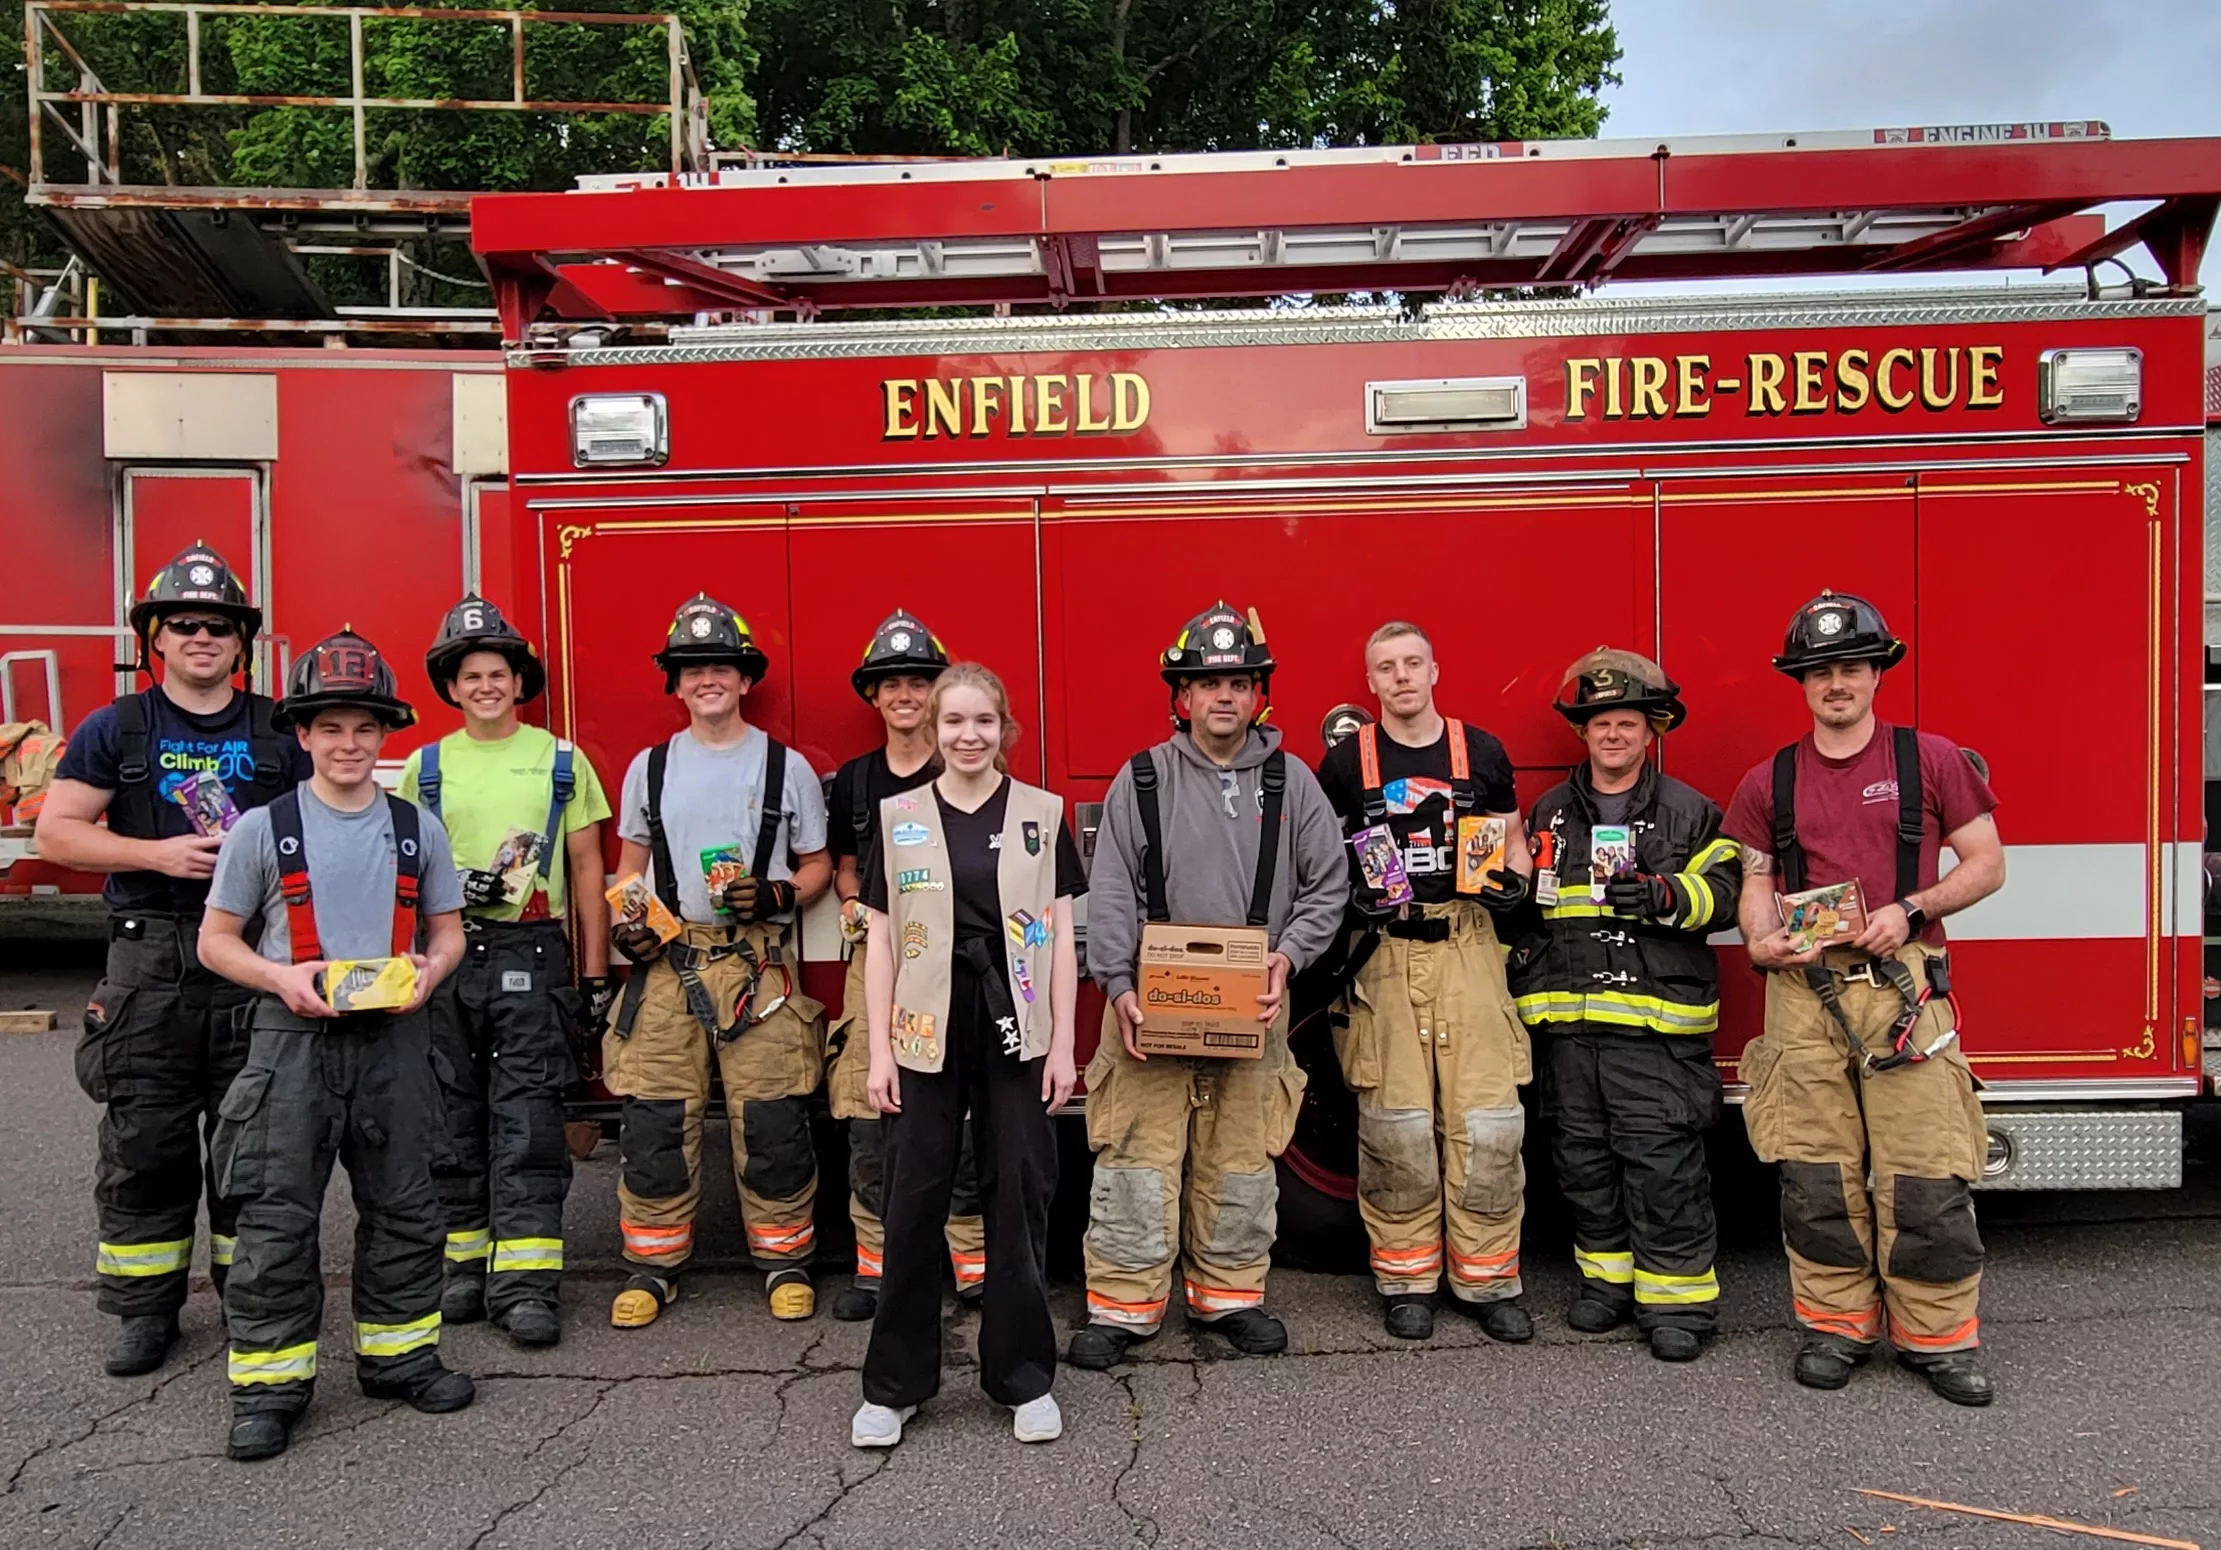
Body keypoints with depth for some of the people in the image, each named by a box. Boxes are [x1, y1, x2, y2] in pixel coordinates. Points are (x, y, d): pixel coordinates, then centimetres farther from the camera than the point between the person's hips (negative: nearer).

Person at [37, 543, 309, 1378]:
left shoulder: (279, 734, 7)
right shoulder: (115, 729, 5)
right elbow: (56, 832, 0)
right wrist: (161, 853, -12)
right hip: (149, 957, 0)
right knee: (144, 1139, 3)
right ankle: (145, 1305, 14)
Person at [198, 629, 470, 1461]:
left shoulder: (418, 828, 6)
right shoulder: (263, 828, -1)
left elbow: (447, 929, 12)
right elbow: (217, 939, 2)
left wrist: (428, 971, -9)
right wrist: (282, 978, -15)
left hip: (393, 1041, 3)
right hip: (295, 1038, -2)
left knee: (402, 1206, 10)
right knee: (276, 1219, -1)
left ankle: (398, 1351, 24)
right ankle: (270, 1379, 10)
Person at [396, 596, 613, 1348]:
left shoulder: (561, 761, 6)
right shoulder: (425, 767, 10)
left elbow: (586, 868, 6)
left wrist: (596, 975, 2)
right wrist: (451, 888, -11)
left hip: (531, 955, -2)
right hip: (446, 955, 2)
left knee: (526, 1119, -5)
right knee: (454, 1117, 7)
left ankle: (525, 1282, -5)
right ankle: (462, 1263, 19)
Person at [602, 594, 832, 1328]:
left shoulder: (787, 766, 4)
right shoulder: (650, 766, 10)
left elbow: (817, 866, 7)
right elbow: (631, 863, 17)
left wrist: (776, 895, -12)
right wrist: (624, 922, -1)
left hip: (757, 964, -2)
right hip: (667, 960, 2)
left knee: (771, 1120, 0)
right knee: (655, 1119, 2)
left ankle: (785, 1258, 15)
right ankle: (653, 1263, 16)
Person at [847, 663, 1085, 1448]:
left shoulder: (1042, 814, 4)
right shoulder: (897, 816, 4)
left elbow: (1060, 935, 3)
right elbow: (881, 938, 4)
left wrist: (1062, 1045, -2)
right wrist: (879, 1050, -1)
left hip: (1015, 1031, 0)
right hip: (928, 1034, 0)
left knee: (1019, 1200, 4)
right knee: (913, 1204, 4)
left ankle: (1023, 1375, 19)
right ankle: (895, 1382, 18)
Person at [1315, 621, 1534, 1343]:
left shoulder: (1481, 753, 9)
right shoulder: (1345, 762, 5)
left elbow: (1513, 841, 18)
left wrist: (1511, 881, -2)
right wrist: (1346, 893, -6)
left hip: (1467, 948, 1)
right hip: (1383, 955, -1)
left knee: (1488, 1120, -3)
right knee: (1396, 1124, 0)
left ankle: (1487, 1278, 11)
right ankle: (1407, 1278, 14)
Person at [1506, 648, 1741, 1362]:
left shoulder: (1688, 813, 4)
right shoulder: (1549, 814, 14)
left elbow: (1721, 889, -3)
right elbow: (1524, 906, 21)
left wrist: (1663, 896, -20)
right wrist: (1528, 979, 13)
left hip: (1656, 1022, -4)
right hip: (1571, 1021, 4)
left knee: (1664, 1161, -5)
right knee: (1584, 1157, 11)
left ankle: (1677, 1294, 5)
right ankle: (1607, 1276, 25)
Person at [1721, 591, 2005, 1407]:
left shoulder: (1930, 760, 6)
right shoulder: (1769, 782, 12)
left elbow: (1986, 865, 6)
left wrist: (1910, 909, -9)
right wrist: (1762, 938, -8)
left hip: (1903, 988, -2)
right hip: (1805, 994, 2)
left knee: (1925, 1177, -4)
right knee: (1816, 1176, 4)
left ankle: (1939, 1335, 11)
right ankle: (1837, 1324, 17)